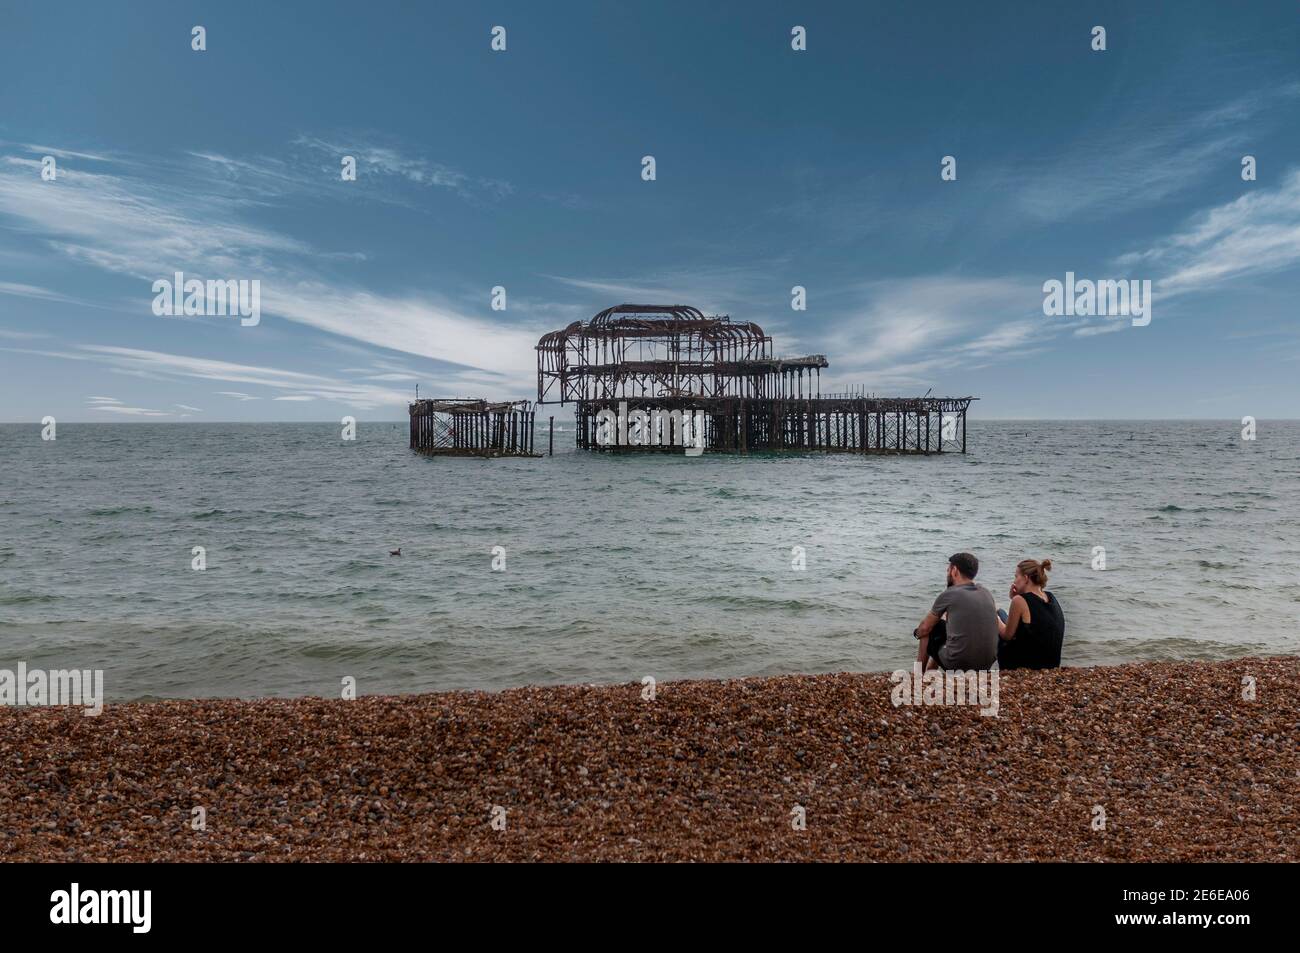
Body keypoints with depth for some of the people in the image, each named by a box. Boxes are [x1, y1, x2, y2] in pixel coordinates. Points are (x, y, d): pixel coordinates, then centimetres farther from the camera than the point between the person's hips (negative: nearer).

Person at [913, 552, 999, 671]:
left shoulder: (949, 594, -8)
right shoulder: (987, 593, 8)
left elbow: (925, 628, 2)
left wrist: (917, 632, 24)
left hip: (957, 663, -6)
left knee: (926, 634, 18)